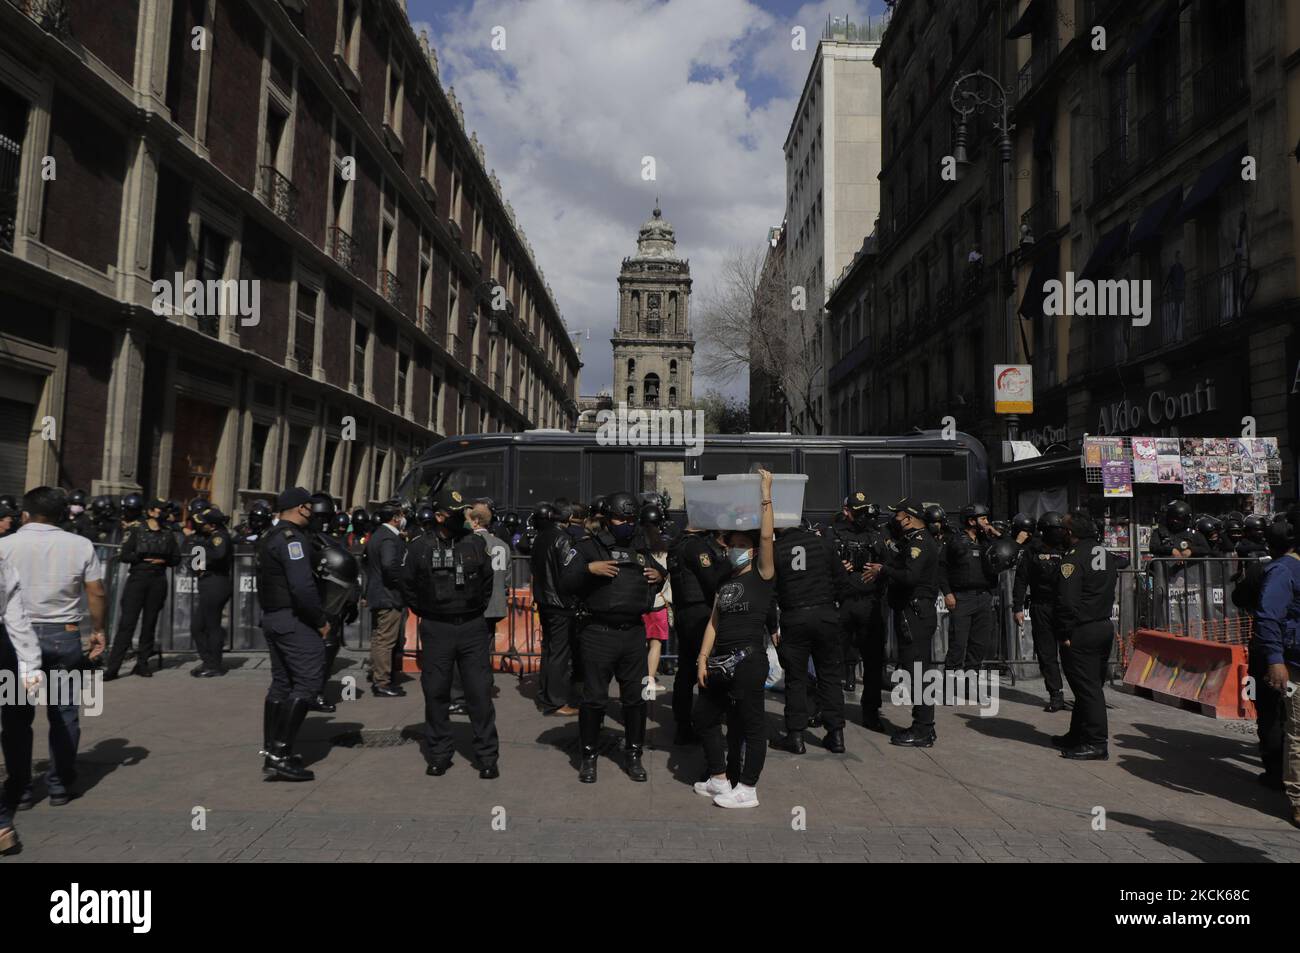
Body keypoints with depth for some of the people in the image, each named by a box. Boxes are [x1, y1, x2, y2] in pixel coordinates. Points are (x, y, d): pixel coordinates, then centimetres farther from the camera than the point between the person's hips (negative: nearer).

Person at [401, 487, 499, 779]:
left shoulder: (476, 543, 2)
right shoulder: (420, 547, 0)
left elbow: (487, 580, 15)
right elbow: (408, 586, 11)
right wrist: (426, 613, 8)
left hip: (473, 627, 0)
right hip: (436, 629, 0)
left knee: (480, 692, 1)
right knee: (436, 693, 7)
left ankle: (487, 756, 10)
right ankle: (438, 755, 21)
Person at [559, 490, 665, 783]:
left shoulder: (641, 547, 15)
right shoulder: (588, 545, -1)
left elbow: (658, 572, 30)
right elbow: (565, 581, -8)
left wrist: (659, 576, 7)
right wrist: (589, 568, -24)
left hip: (634, 633, 5)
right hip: (599, 634, -4)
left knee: (636, 696, 10)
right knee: (594, 698, 3)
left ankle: (633, 755, 25)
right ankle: (588, 756, 18)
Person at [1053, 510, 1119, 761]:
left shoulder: (1074, 558, -17)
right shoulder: (1107, 555, 12)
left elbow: (1067, 600, -21)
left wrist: (1065, 634, -16)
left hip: (1081, 632, -9)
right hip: (1106, 627, 9)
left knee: (1087, 687, -4)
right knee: (1092, 685, 15)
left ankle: (1096, 744, 0)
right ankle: (1077, 736, 27)